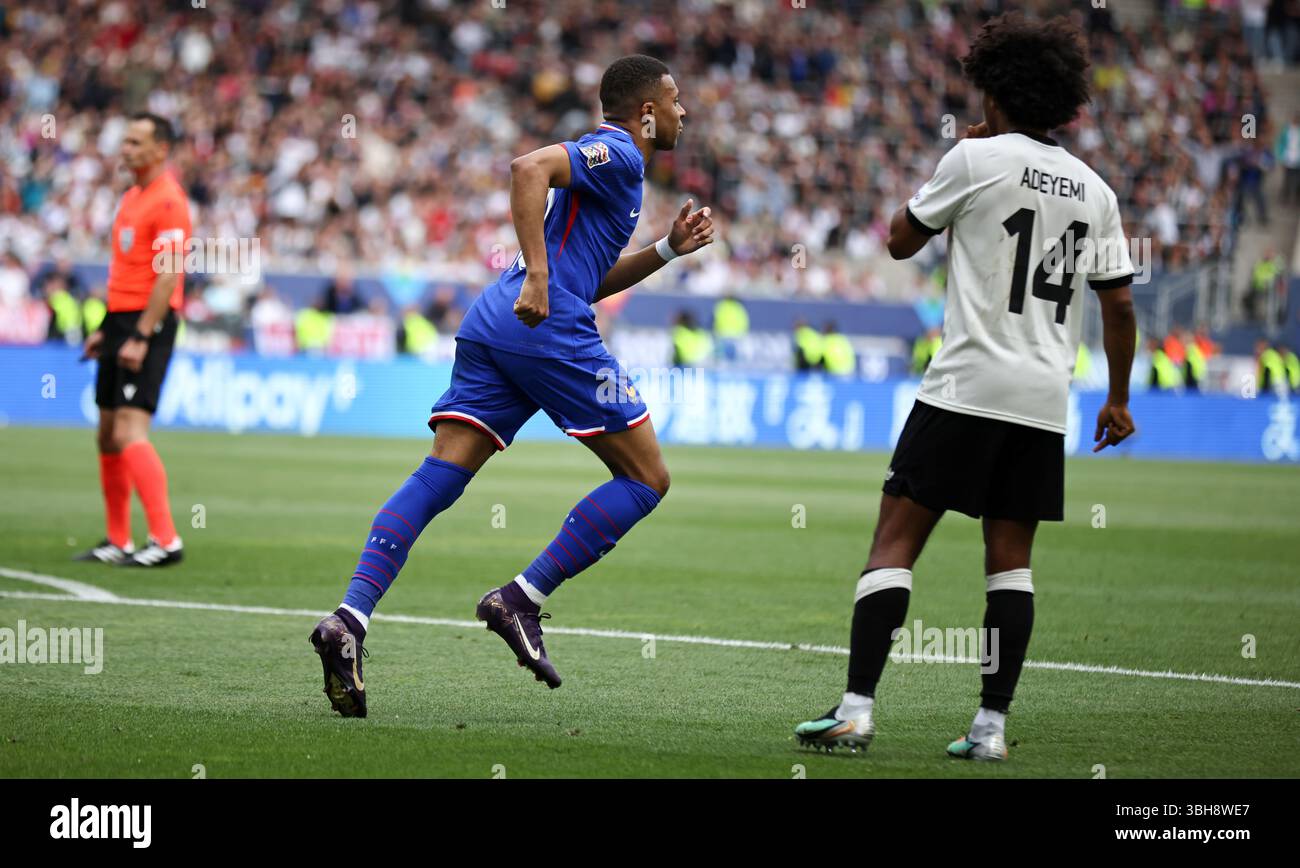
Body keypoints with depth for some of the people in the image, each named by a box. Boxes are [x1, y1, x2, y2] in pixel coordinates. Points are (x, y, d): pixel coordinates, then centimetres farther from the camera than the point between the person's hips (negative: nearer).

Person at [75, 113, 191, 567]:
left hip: (149, 325, -9)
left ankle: (166, 540, -18)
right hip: (122, 323, 9)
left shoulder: (168, 201, -13)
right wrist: (105, 328, 22)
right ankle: (117, 542, 19)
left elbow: (169, 275, -19)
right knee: (108, 436, 11)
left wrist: (140, 337, -23)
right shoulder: (131, 197, 16)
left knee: (129, 432, -17)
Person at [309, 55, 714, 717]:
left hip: (491, 326, 9)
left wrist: (668, 249, 28)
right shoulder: (616, 153, -1)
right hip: (550, 334, -9)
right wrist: (538, 278, -24)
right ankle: (521, 599, -6)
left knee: (437, 478, -2)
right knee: (646, 480, 1)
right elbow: (529, 168, -19)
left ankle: (349, 619, -17)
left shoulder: (610, 162, 29)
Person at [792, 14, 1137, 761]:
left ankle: (857, 708, -14)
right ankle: (992, 724, 2)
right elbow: (1120, 304, 11)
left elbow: (901, 241, 8)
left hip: (966, 390, -5)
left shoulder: (977, 158, -4)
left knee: (897, 537, -4)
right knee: (1011, 557, 9)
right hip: (1045, 400, 5)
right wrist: (1118, 399, 22)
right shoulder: (1093, 188, 10)